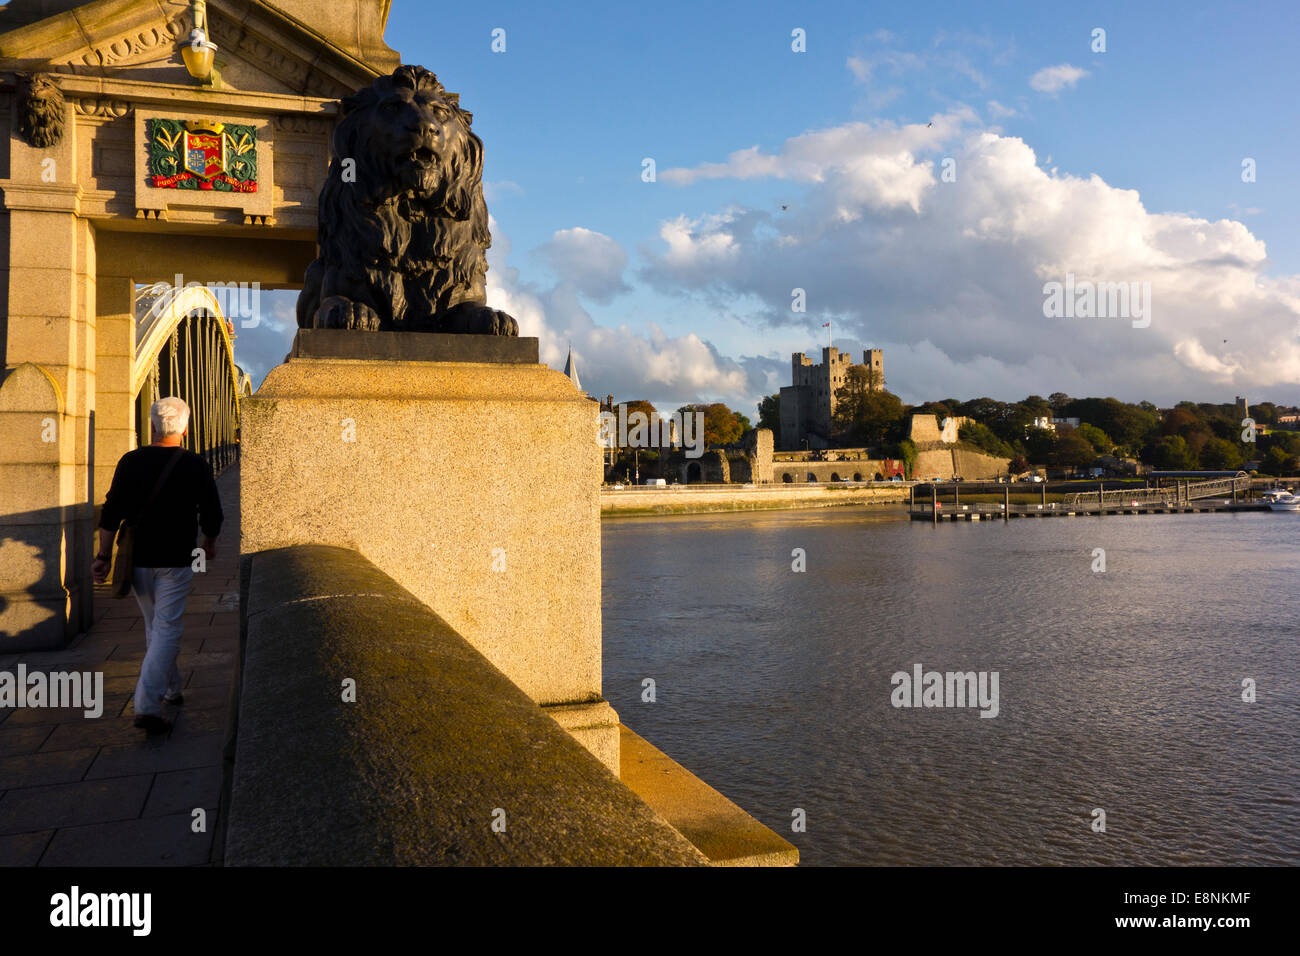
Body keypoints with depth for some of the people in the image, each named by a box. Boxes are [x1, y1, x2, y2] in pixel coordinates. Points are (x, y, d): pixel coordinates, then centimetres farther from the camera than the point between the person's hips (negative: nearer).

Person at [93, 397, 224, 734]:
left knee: (154, 627, 19)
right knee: (166, 630, -1)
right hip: (176, 562, -3)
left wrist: (103, 555, 3)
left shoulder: (130, 461, -1)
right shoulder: (196, 466, -7)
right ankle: (147, 705, -11)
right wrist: (209, 543, 18)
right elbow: (212, 515, -1)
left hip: (137, 559, 3)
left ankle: (171, 689, 34)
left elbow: (111, 512, -2)